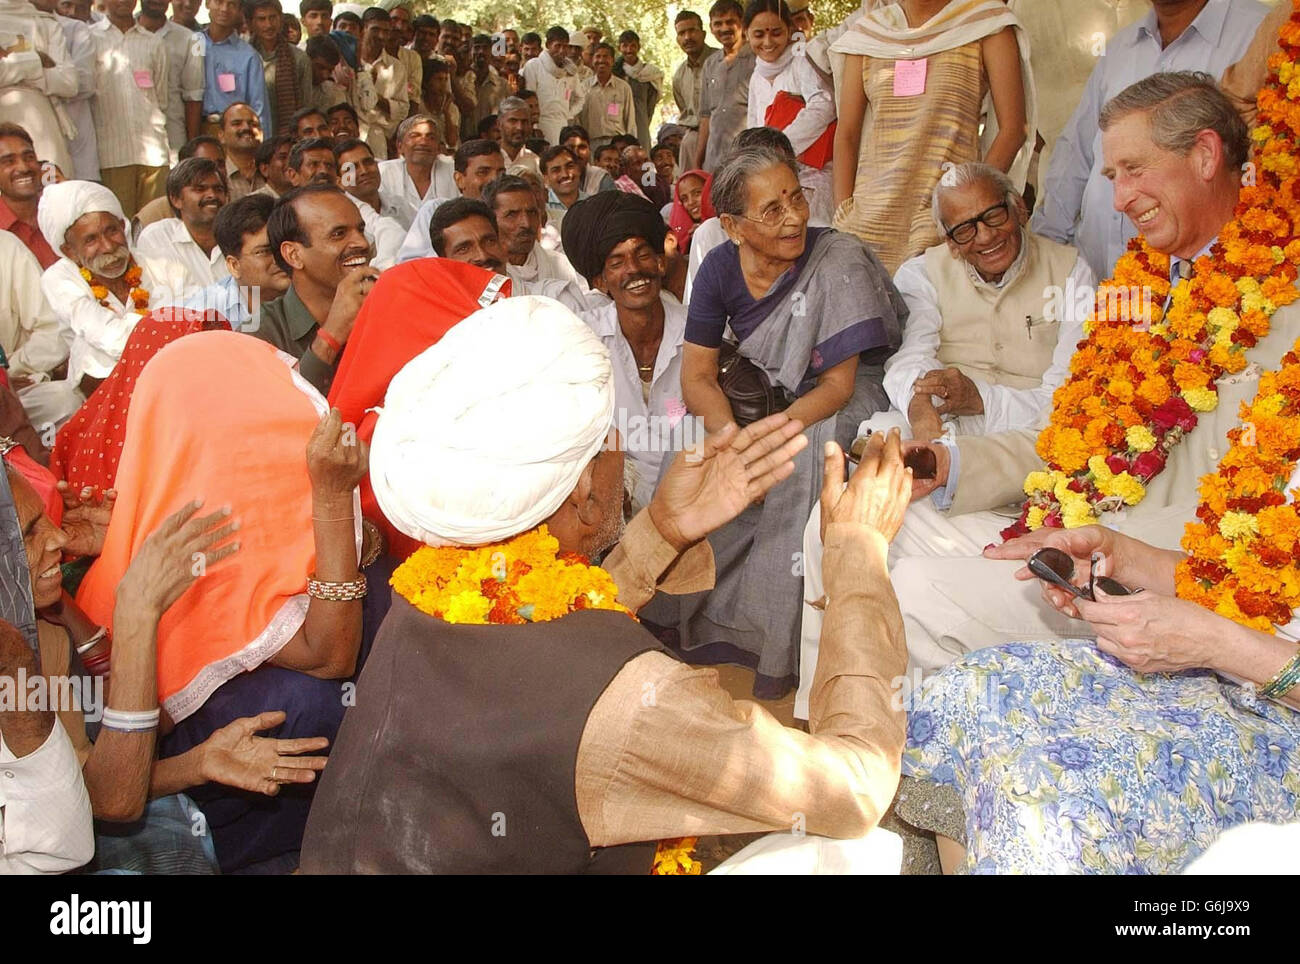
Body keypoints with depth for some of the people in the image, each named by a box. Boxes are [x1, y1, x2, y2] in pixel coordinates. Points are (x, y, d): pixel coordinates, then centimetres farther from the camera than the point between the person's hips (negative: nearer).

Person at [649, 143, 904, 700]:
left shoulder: (838, 261, -23)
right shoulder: (720, 269, -10)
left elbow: (837, 384, -23)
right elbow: (697, 375, -11)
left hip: (849, 394, -4)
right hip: (770, 389, 5)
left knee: (804, 453, -32)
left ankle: (783, 640, -16)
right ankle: (713, 612, 1)